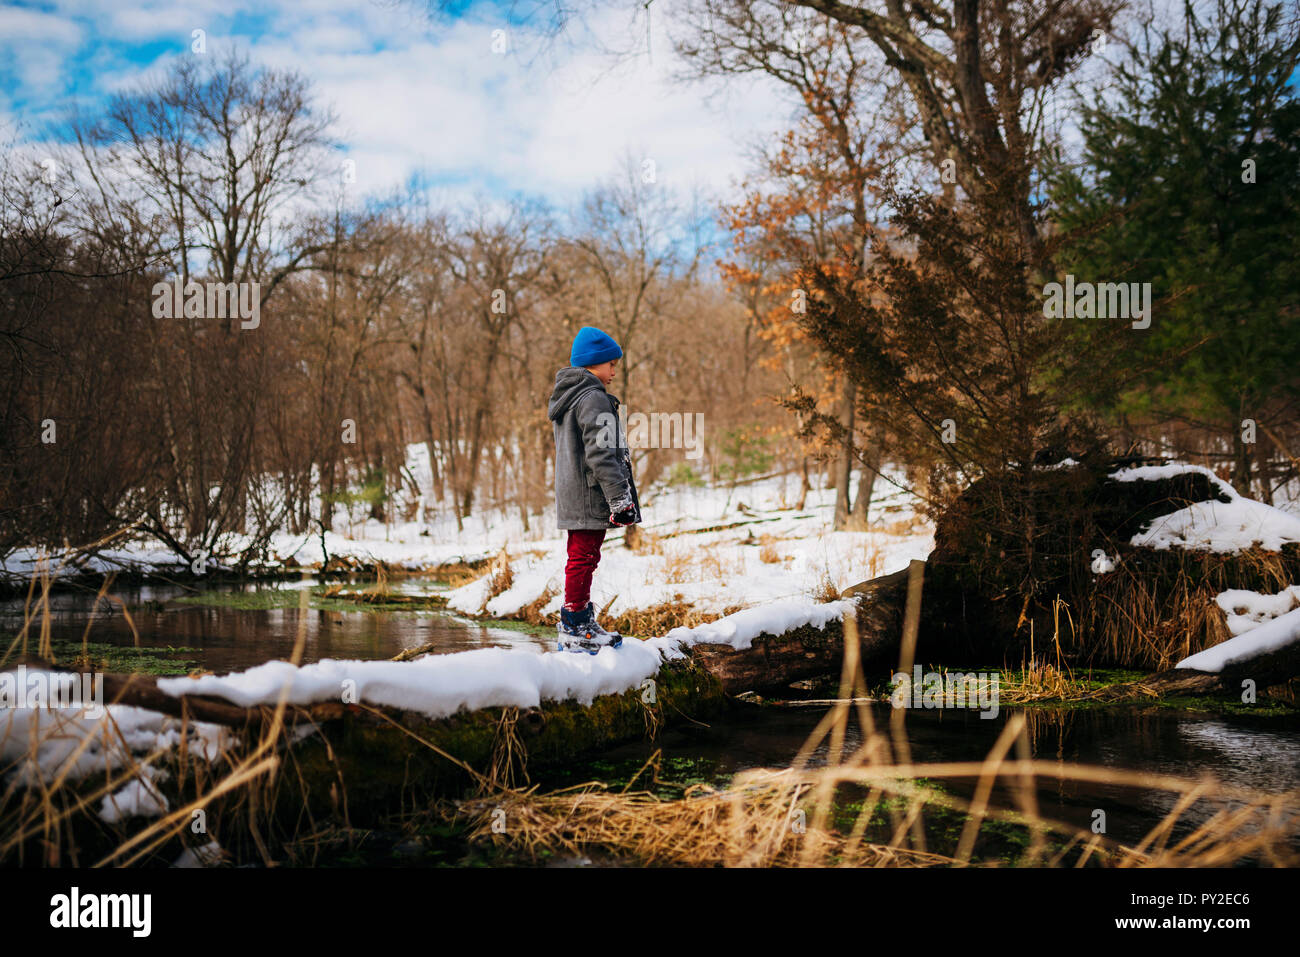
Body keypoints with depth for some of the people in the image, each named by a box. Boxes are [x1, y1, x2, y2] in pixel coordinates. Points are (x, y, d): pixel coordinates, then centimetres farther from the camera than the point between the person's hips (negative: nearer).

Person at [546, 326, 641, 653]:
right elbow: (600, 455, -22)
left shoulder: (567, 398, 17)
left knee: (582, 558, 17)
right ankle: (575, 630, 0)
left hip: (572, 497, 10)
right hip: (589, 496, -10)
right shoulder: (593, 399, -15)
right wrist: (620, 498, -21)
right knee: (583, 558, -5)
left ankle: (580, 622, 25)